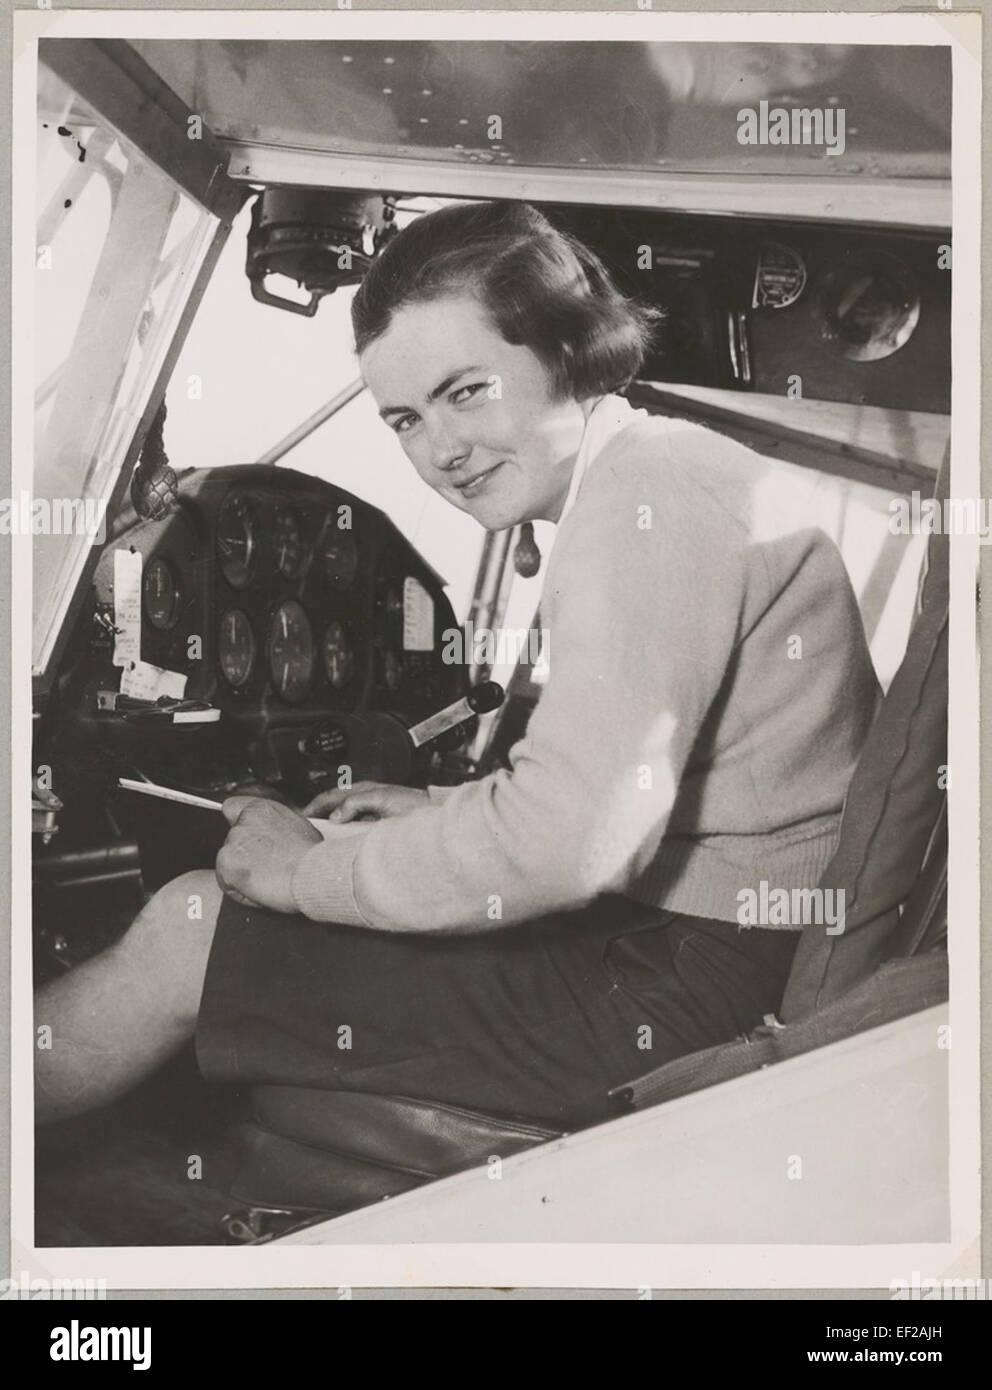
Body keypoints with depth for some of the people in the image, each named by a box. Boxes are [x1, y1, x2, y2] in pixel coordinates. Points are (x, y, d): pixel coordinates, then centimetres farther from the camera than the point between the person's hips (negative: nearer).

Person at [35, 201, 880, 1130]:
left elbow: (572, 837, -27)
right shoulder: (648, 482, 14)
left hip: (707, 982, -10)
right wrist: (450, 810, 14)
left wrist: (311, 870, -14)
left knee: (186, 932, -4)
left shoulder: (648, 491, -18)